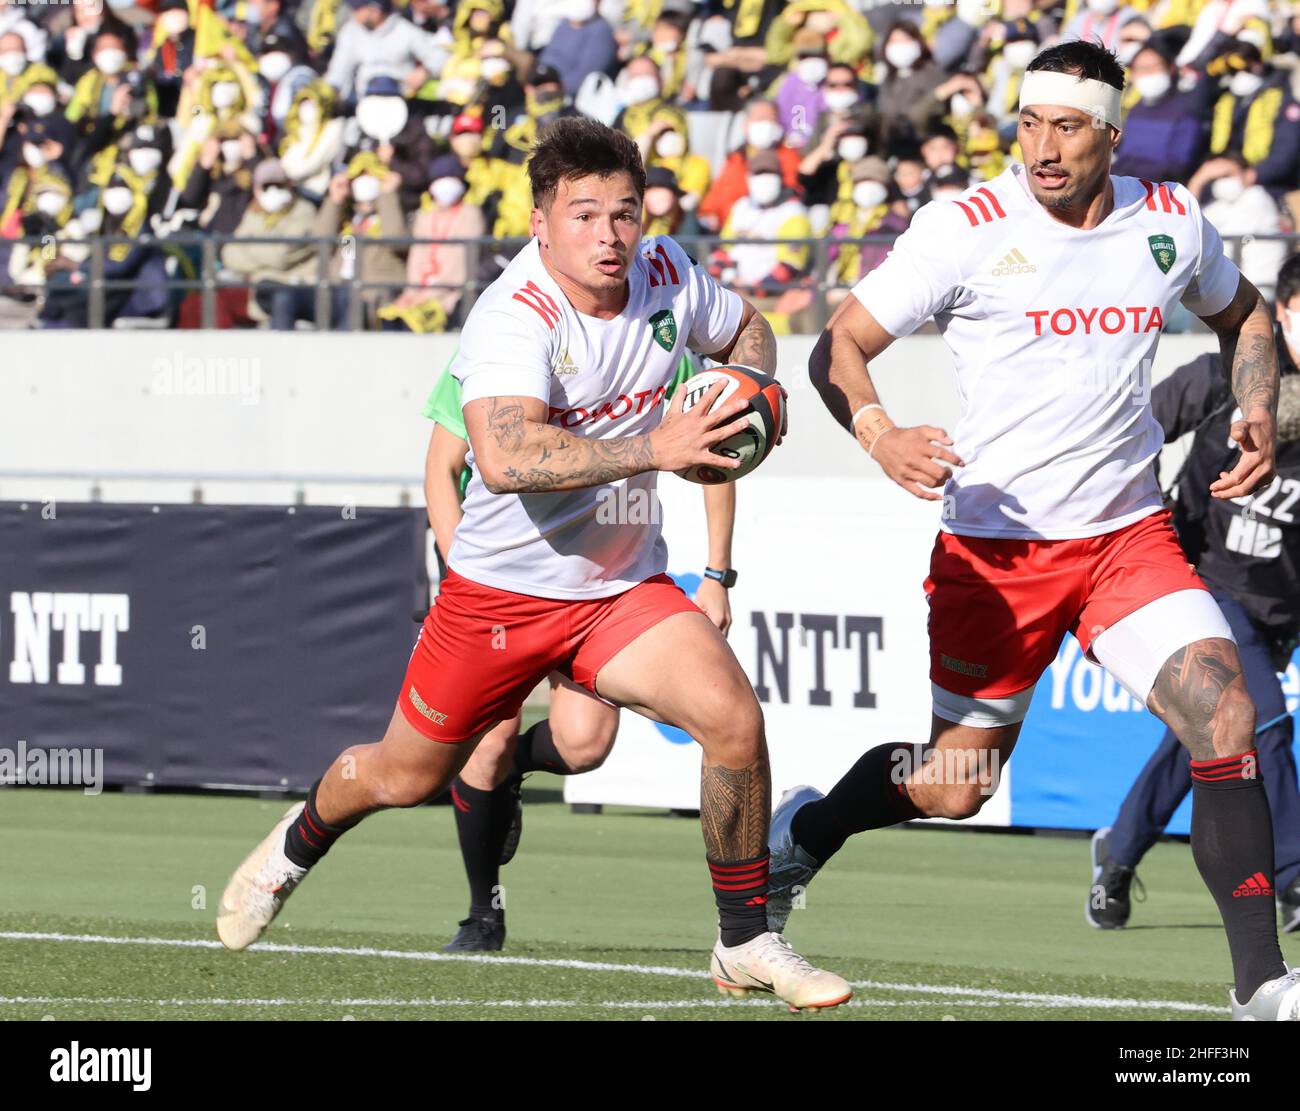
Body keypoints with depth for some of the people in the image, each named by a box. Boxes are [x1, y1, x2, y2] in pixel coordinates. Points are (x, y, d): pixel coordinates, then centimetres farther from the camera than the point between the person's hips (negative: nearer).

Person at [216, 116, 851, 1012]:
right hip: (502, 591, -4)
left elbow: (745, 329, 17)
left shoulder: (666, 274, -7)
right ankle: (300, 843, 47)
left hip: (625, 586, 4)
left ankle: (747, 944, -5)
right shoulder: (512, 319, -26)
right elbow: (505, 458, -44)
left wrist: (748, 401, -5)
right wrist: (653, 447, -51)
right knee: (405, 777, 12)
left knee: (734, 719, -19)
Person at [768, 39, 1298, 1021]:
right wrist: (880, 435, -27)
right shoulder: (966, 230, -10)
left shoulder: (1172, 223, 1)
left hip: (1129, 533, 3)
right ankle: (803, 834, 38)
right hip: (995, 541, -3)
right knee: (953, 785, 6)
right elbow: (839, 346, -7)